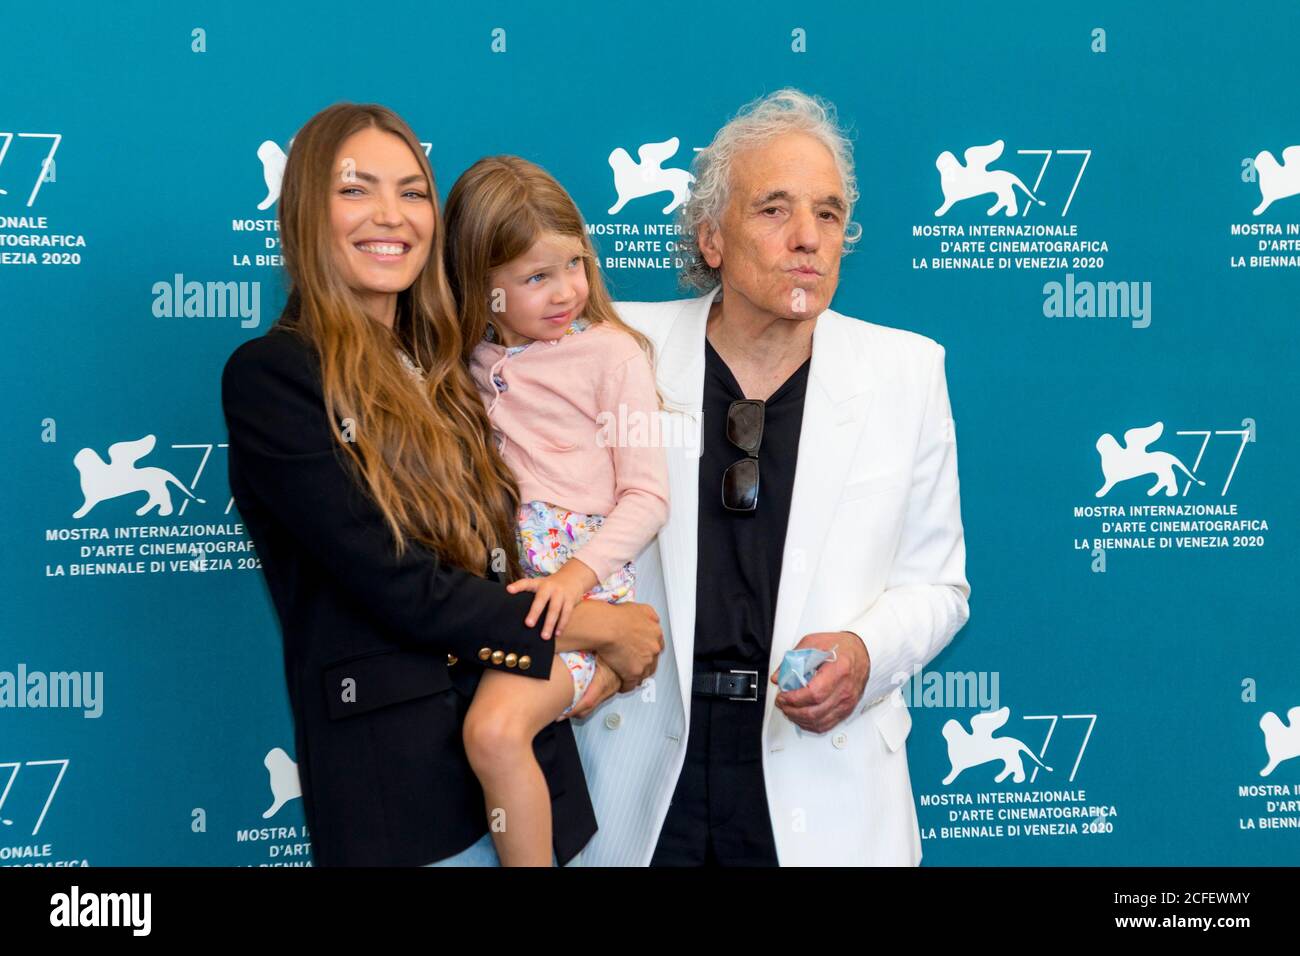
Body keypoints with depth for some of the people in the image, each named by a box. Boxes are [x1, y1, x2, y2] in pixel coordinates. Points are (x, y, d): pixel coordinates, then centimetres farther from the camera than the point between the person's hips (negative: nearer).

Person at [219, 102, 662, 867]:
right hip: (393, 777, -6)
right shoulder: (269, 376, -10)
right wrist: (595, 628, -8)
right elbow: (401, 590, -17)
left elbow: (501, 560, 12)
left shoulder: (445, 371, 11)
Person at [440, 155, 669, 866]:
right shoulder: (470, 358, 12)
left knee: (495, 727, -28)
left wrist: (578, 571, -18)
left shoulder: (610, 352, -1)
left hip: (581, 587, -5)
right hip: (494, 579, 6)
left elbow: (647, 496, -4)